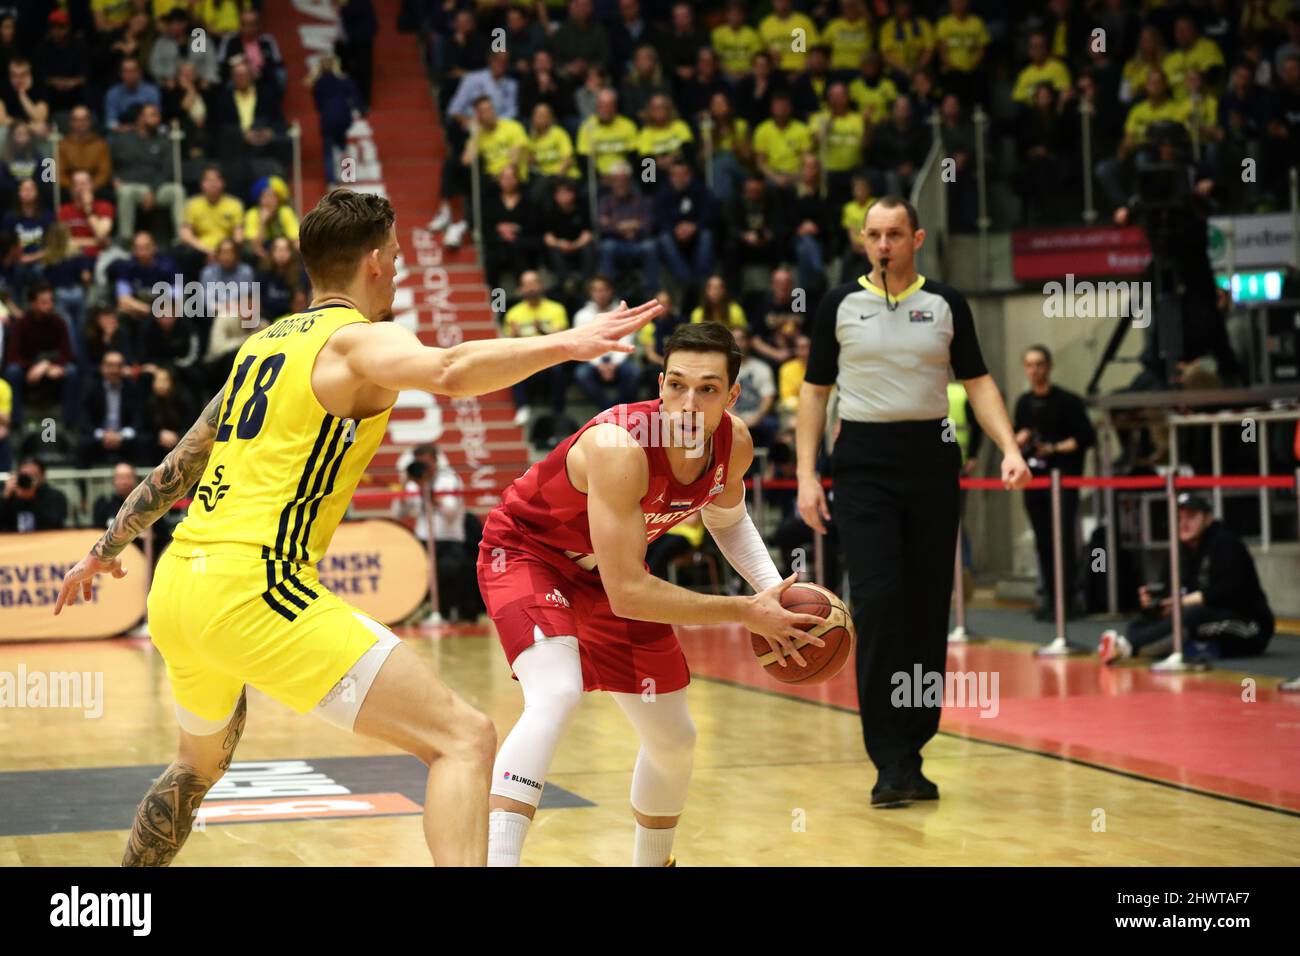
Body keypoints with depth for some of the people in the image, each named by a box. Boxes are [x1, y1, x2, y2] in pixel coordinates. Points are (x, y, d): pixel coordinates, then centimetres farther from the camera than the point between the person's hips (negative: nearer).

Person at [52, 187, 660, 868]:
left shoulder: (264, 343, 22)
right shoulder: (359, 338, -2)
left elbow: (179, 465, 32)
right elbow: (449, 372, -26)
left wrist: (105, 550, 42)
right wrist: (563, 345, -26)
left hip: (174, 584, 9)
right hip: (252, 589, -9)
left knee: (200, 764, 36)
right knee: (464, 740, -14)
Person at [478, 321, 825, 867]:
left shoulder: (735, 444, -17)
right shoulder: (620, 447, -39)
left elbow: (726, 517, 8)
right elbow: (626, 594, -37)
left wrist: (771, 587, -11)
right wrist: (745, 614, -33)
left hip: (604, 568, 7)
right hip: (526, 552, -7)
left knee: (674, 739, 13)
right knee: (556, 696, -34)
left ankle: (651, 863, 39)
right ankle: (495, 857, -37)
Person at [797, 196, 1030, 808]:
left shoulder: (946, 305, 7)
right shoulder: (839, 305, 5)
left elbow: (977, 381, 9)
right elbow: (815, 390, 8)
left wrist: (1009, 449, -6)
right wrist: (806, 475, 0)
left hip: (931, 458, 2)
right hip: (863, 463, -2)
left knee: (928, 608, 2)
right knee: (878, 602, -13)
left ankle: (911, 755, 12)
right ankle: (890, 762, -11)